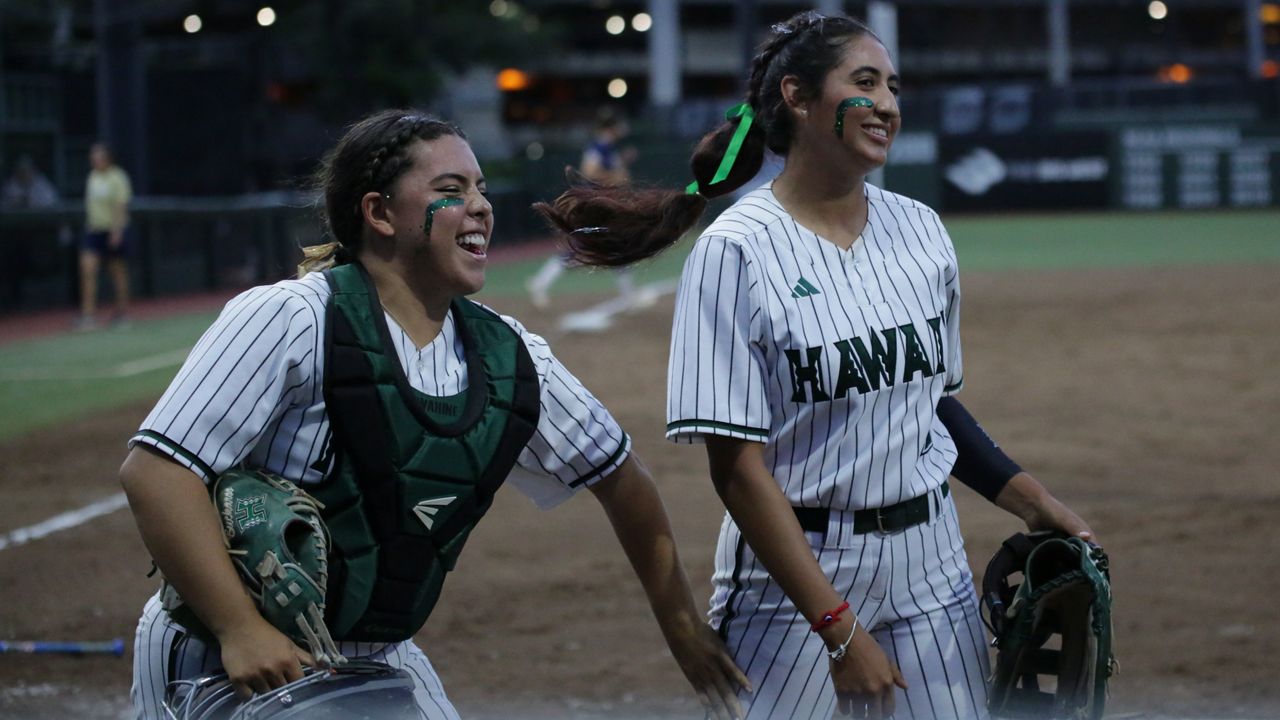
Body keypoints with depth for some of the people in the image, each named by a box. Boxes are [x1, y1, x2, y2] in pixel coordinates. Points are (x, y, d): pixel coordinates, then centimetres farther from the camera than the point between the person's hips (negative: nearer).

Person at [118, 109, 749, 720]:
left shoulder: (508, 358, 2)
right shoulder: (289, 321, -17)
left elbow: (618, 476, 16)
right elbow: (155, 468, -22)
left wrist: (680, 626, 21)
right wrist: (241, 631, -29)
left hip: (380, 662, 6)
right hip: (221, 666, -6)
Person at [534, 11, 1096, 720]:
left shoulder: (920, 229, 6)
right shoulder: (736, 250, -12)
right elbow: (738, 464, -15)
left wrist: (1032, 501, 8)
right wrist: (839, 628, -18)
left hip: (927, 565, 5)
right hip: (792, 573, -5)